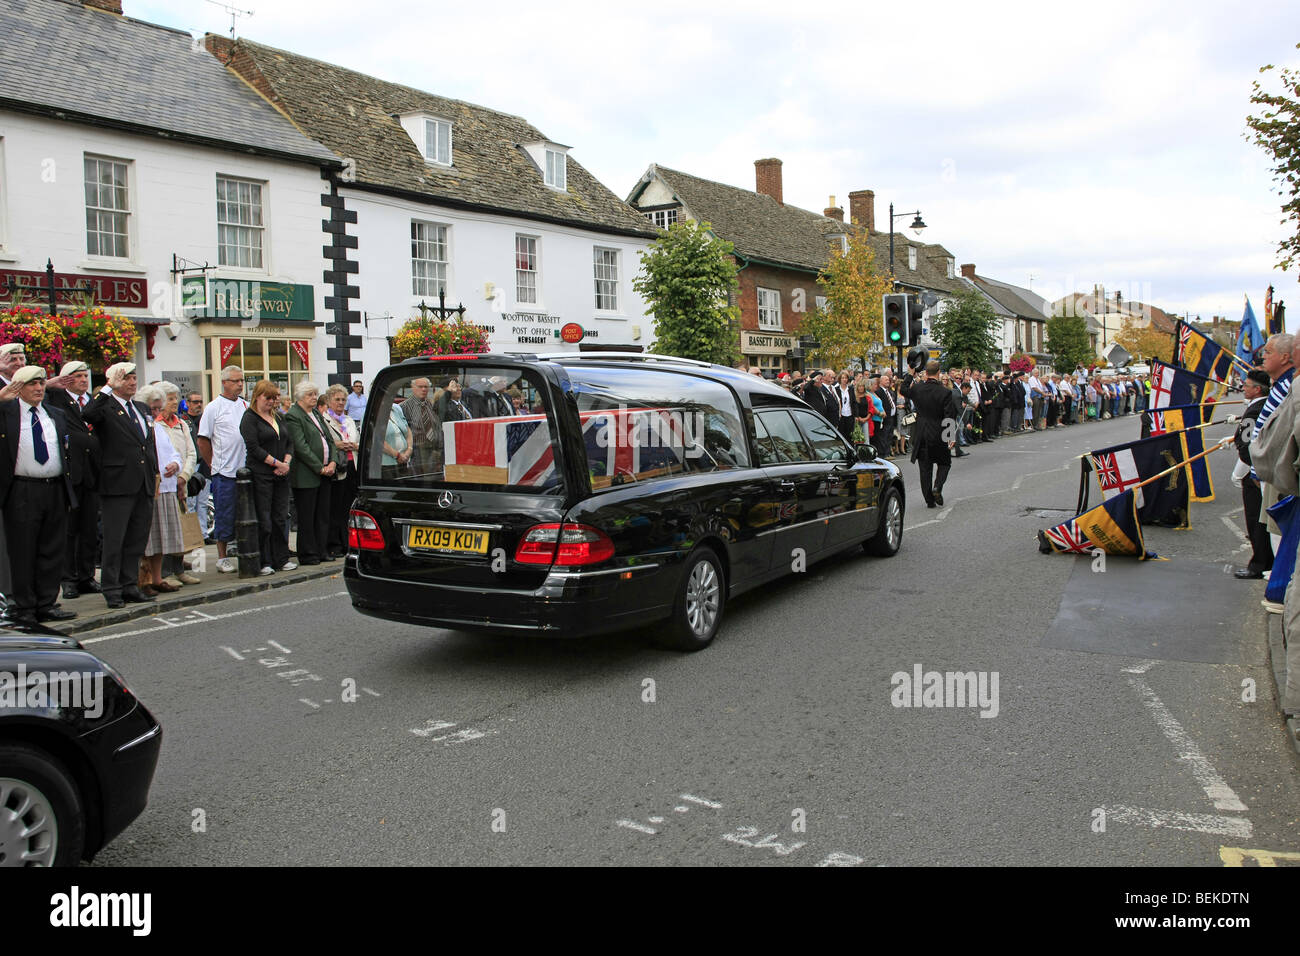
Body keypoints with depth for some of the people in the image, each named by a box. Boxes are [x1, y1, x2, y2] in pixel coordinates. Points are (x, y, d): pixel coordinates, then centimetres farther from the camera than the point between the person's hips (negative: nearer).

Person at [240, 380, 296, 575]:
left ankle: (281, 559, 15)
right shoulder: (249, 418, -4)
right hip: (260, 476, -6)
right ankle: (263, 562, 3)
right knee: (263, 520, -3)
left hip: (281, 475, 6)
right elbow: (254, 448, -13)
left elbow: (289, 443, 16)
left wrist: (286, 463, -2)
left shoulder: (278, 417, 16)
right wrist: (277, 463, -14)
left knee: (281, 517, 8)